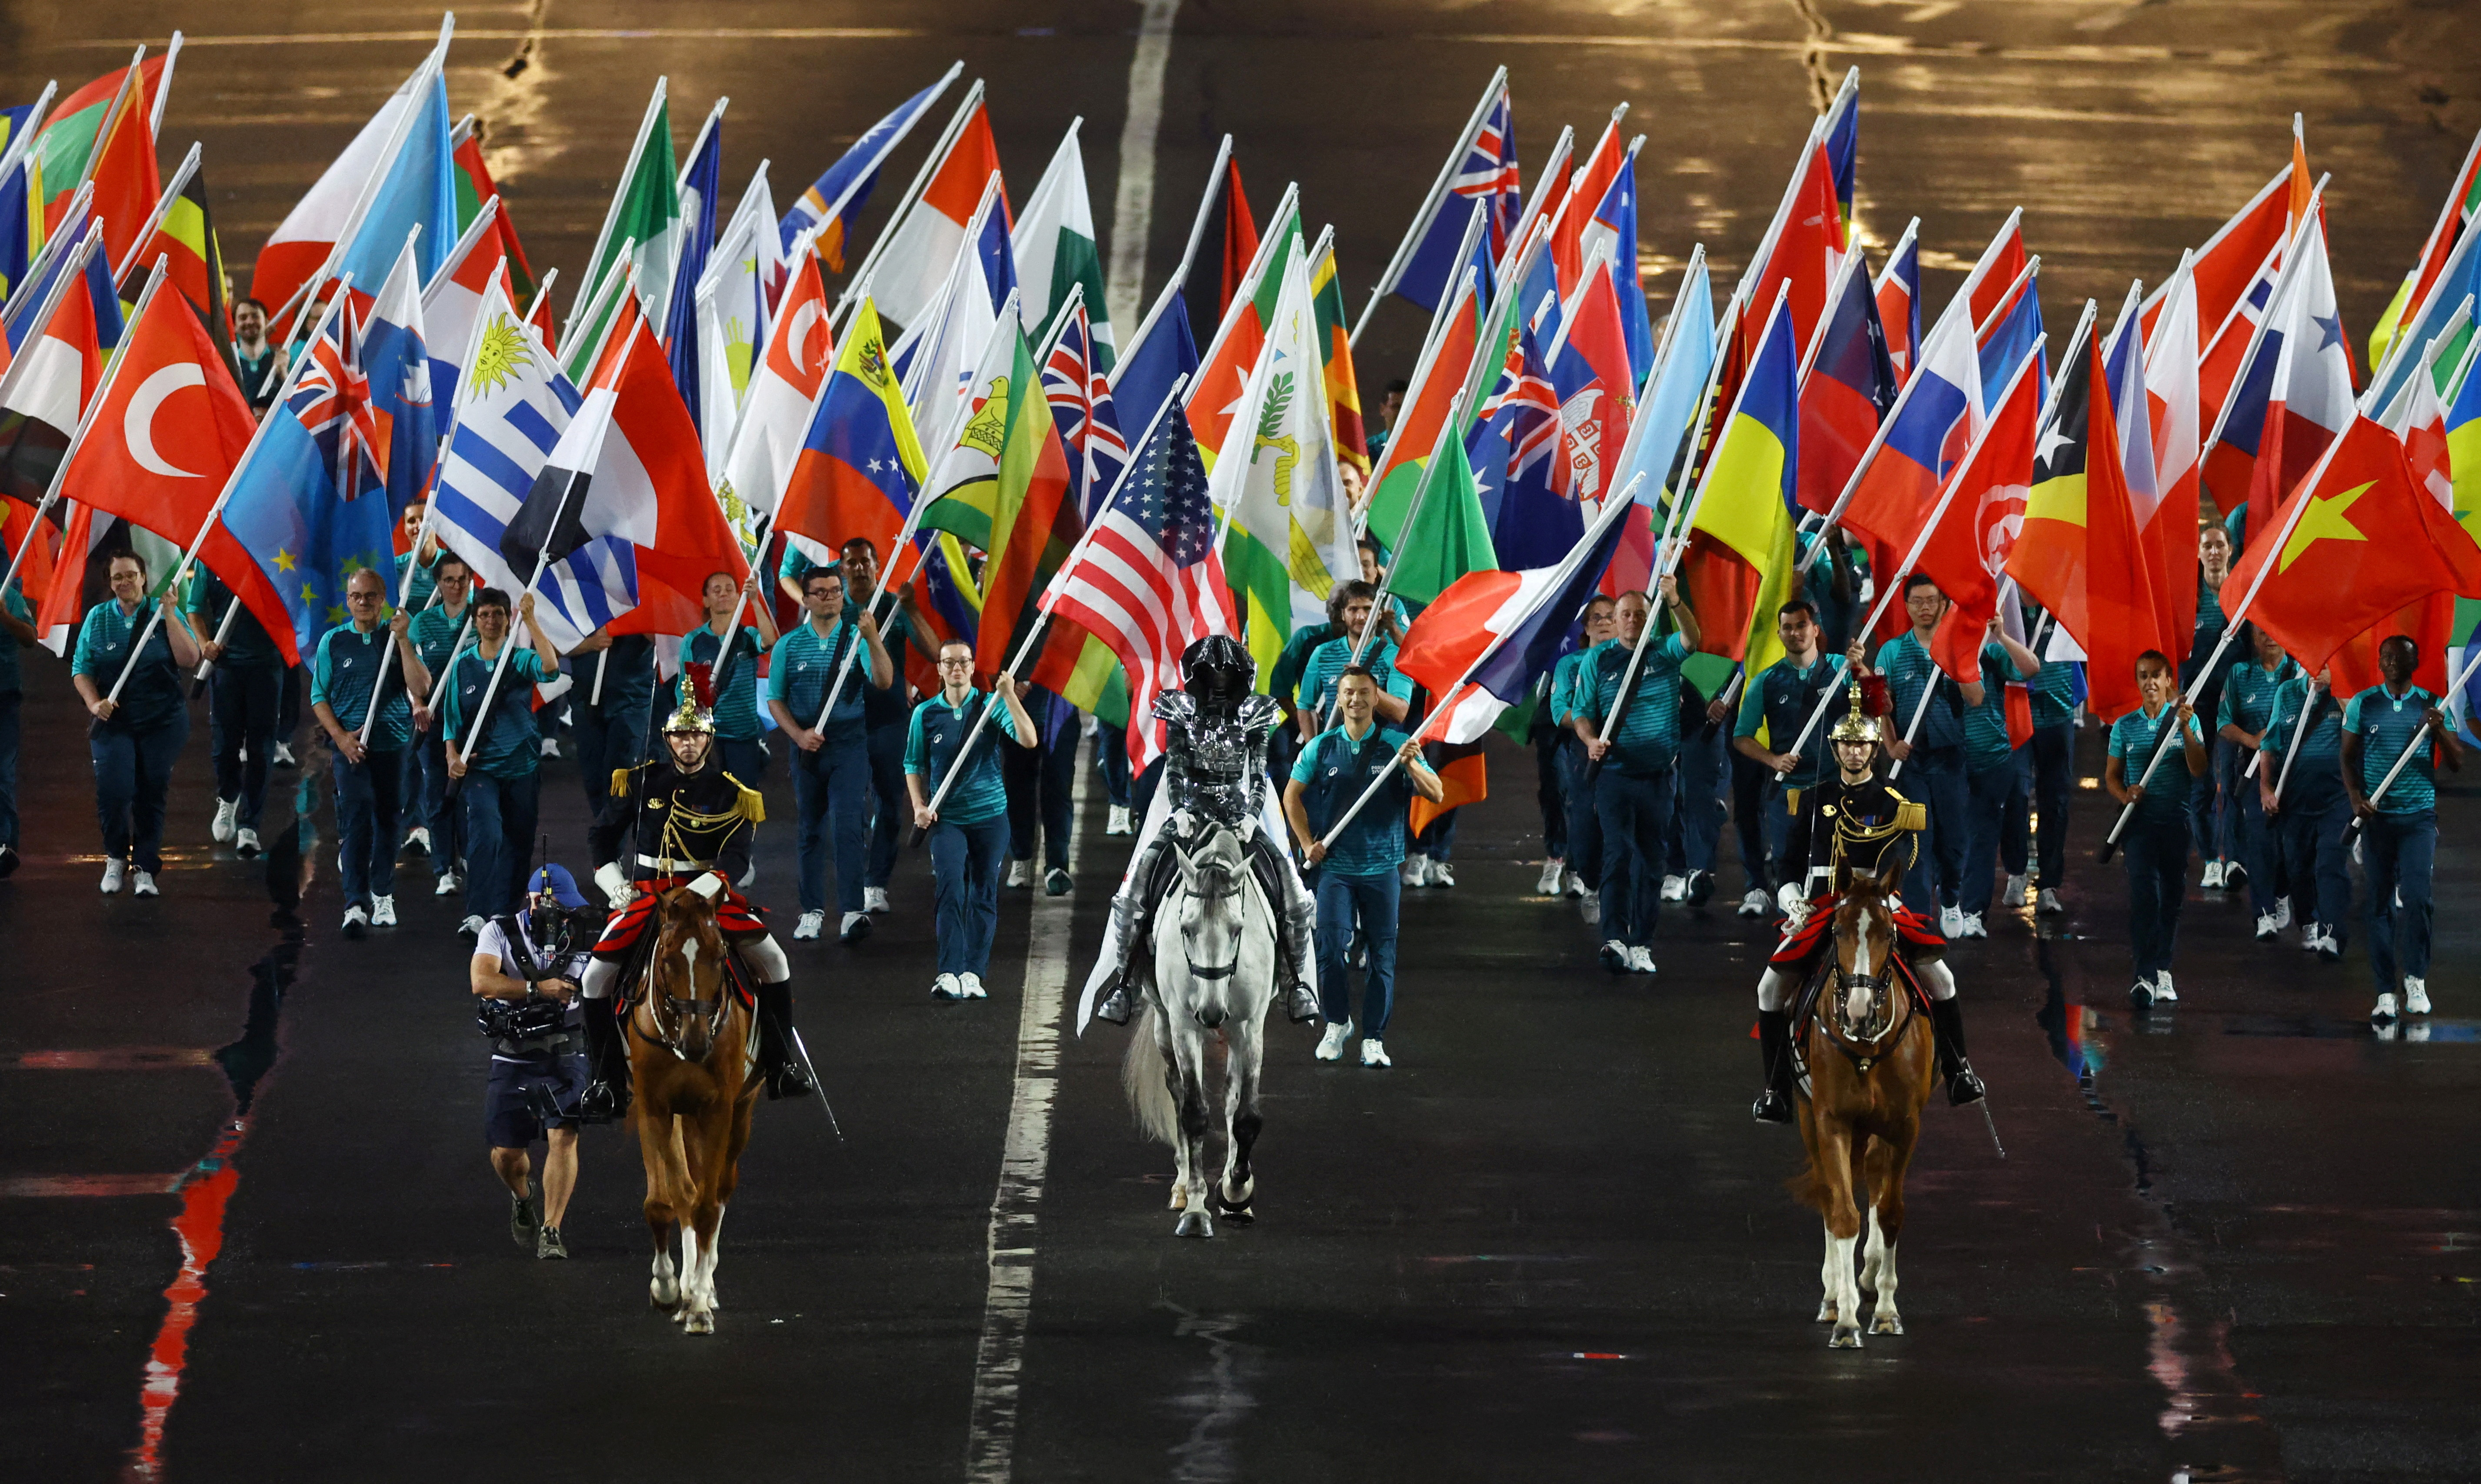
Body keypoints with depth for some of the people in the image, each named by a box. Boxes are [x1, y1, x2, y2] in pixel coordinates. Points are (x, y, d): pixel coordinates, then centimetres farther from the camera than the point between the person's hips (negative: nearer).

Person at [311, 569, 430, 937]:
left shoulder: (399, 638, 4)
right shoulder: (333, 642, 4)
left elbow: (420, 688, -7)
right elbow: (319, 696, 6)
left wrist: (403, 640, -13)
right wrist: (340, 736, -8)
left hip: (393, 742, 2)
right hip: (351, 746, -2)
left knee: (388, 820, 11)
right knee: (355, 820, -13)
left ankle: (383, 896, 28)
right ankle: (356, 905, -20)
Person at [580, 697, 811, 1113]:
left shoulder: (729, 794, -1)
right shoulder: (643, 782, 3)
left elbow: (737, 857, -11)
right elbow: (606, 832, 14)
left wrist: (704, 890, -27)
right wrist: (612, 882, 0)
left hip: (708, 892, -1)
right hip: (646, 892, 1)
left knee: (773, 961, -19)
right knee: (597, 978, -16)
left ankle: (781, 1065, -5)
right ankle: (605, 1081, -1)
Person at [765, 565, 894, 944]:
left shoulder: (857, 639, 1)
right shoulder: (789, 646, 6)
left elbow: (884, 682, -13)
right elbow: (776, 700, 8)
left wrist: (873, 640, -27)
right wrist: (799, 735, -7)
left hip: (850, 744, -2)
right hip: (807, 746, 2)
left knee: (849, 827, -13)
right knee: (810, 829, 8)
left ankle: (852, 913, -19)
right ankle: (812, 911, 17)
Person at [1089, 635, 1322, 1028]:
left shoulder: (1253, 715, 3)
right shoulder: (1182, 712, 2)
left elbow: (1258, 775, -1)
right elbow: (1174, 769, -3)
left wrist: (1251, 817, -16)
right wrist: (1178, 811, -19)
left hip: (1239, 816, 1)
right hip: (1189, 814, -1)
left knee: (1291, 889, -16)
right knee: (1137, 885, -19)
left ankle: (1296, 981, -6)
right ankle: (1124, 981, -12)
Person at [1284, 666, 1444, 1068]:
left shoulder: (1396, 746, 1)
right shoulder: (1321, 748, 5)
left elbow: (1436, 794, -6)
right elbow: (1292, 796, 15)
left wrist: (1411, 765, -23)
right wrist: (1307, 844, 6)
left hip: (1382, 868, 0)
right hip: (1335, 866, 0)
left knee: (1382, 955, 0)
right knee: (1331, 945, -11)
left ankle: (1374, 1039, 6)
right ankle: (1337, 1024, 10)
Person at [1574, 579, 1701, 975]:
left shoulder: (1665, 654, 5)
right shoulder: (1599, 660, 6)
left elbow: (1691, 638, -16)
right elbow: (1582, 712, 7)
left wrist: (1674, 601, -34)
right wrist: (1591, 741, -14)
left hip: (1658, 775, 1)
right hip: (1614, 774, -1)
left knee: (1651, 860, 5)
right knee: (1618, 853, -14)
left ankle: (1641, 945, 11)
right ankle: (1614, 939, -23)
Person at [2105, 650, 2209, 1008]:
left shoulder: (2187, 720, 5)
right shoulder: (2125, 726, 9)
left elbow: (2199, 770, -6)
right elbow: (2111, 776, 12)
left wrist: (2186, 729, -18)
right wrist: (2126, 795, -10)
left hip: (2178, 820, 1)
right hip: (2141, 819, -1)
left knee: (2172, 897, 7)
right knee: (2143, 895, -14)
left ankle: (2163, 970, 21)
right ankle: (2146, 978, -22)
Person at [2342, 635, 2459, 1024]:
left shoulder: (2431, 705, 6)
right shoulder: (2362, 704, 7)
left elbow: (2456, 764, 4)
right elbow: (2347, 758, 9)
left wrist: (2440, 731, -14)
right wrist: (2356, 798, -8)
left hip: (2419, 816, -1)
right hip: (2377, 817, 1)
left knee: (2416, 896, -15)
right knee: (2380, 903, 1)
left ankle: (2416, 978, 0)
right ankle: (2385, 993, 5)